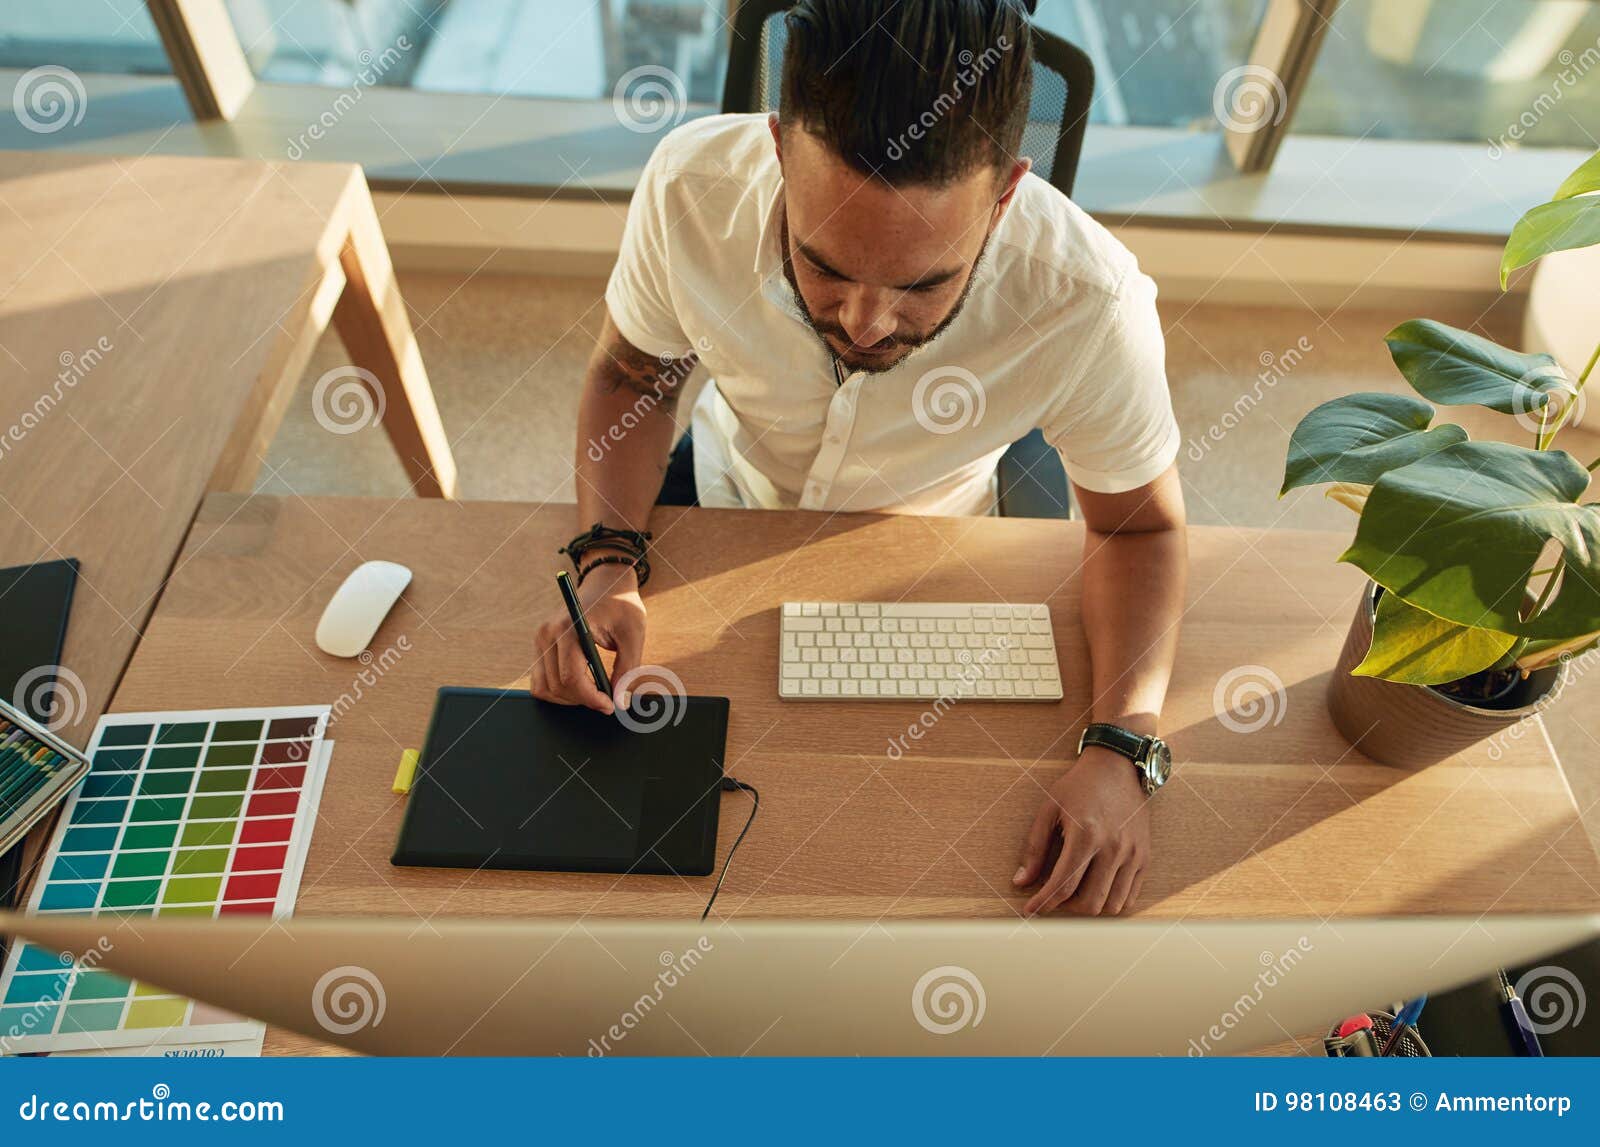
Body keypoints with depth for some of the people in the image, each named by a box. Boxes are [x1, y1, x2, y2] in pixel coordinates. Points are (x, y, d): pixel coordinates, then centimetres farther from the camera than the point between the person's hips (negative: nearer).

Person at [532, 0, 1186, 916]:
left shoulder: (1090, 306, -35)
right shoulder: (693, 184, -31)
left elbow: (1142, 525, -18)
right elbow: (630, 376, -11)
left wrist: (1122, 750, -33)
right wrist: (608, 563, -27)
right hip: (728, 489, 2)